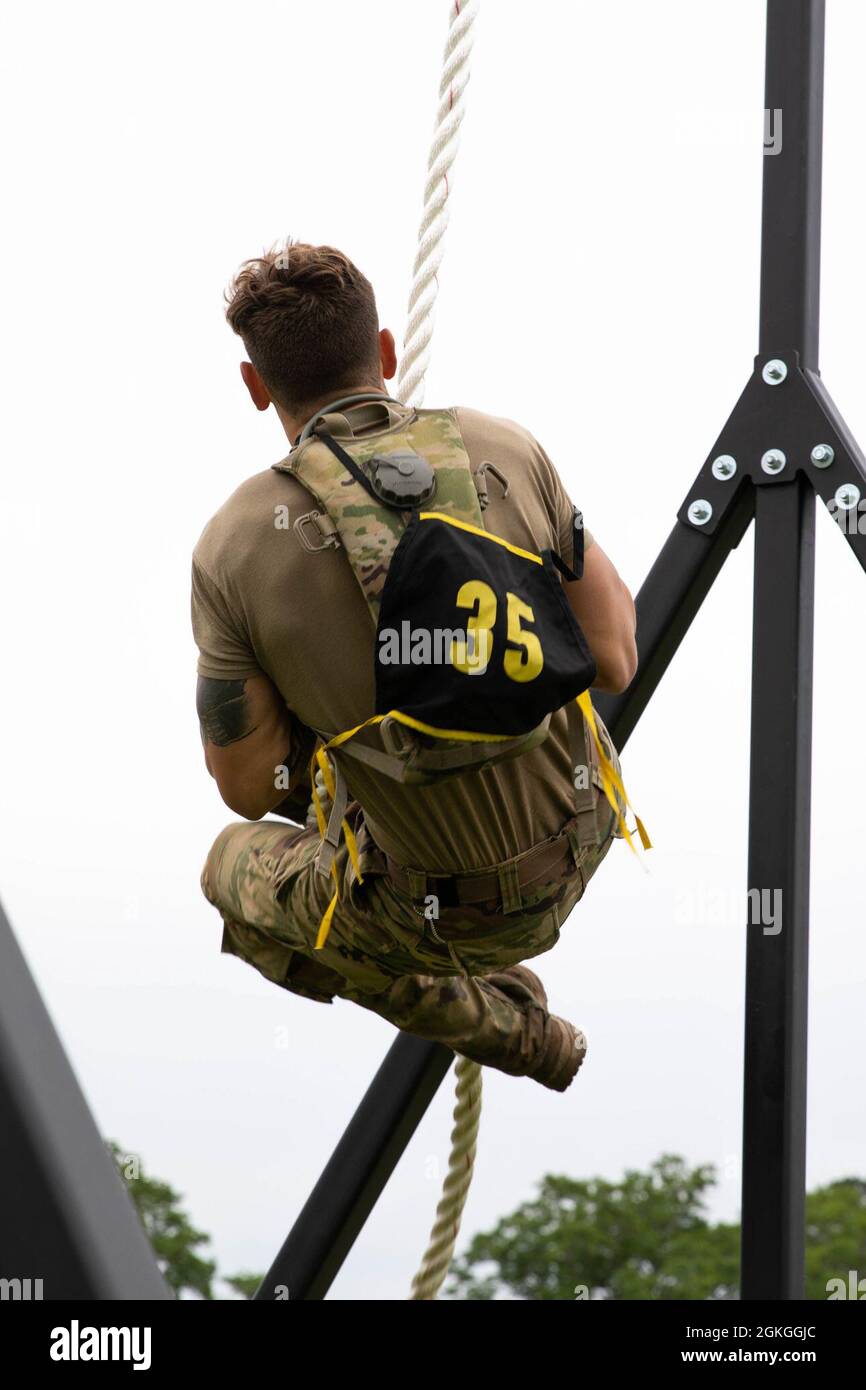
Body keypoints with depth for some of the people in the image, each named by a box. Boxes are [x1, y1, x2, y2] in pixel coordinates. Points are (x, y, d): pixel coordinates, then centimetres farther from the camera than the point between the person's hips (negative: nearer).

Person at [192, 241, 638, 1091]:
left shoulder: (234, 550, -21)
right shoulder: (503, 452, -15)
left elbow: (247, 787, -11)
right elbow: (614, 661, -9)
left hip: (449, 907, -4)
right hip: (579, 836, 4)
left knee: (237, 868, 30)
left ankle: (497, 1024, 21)